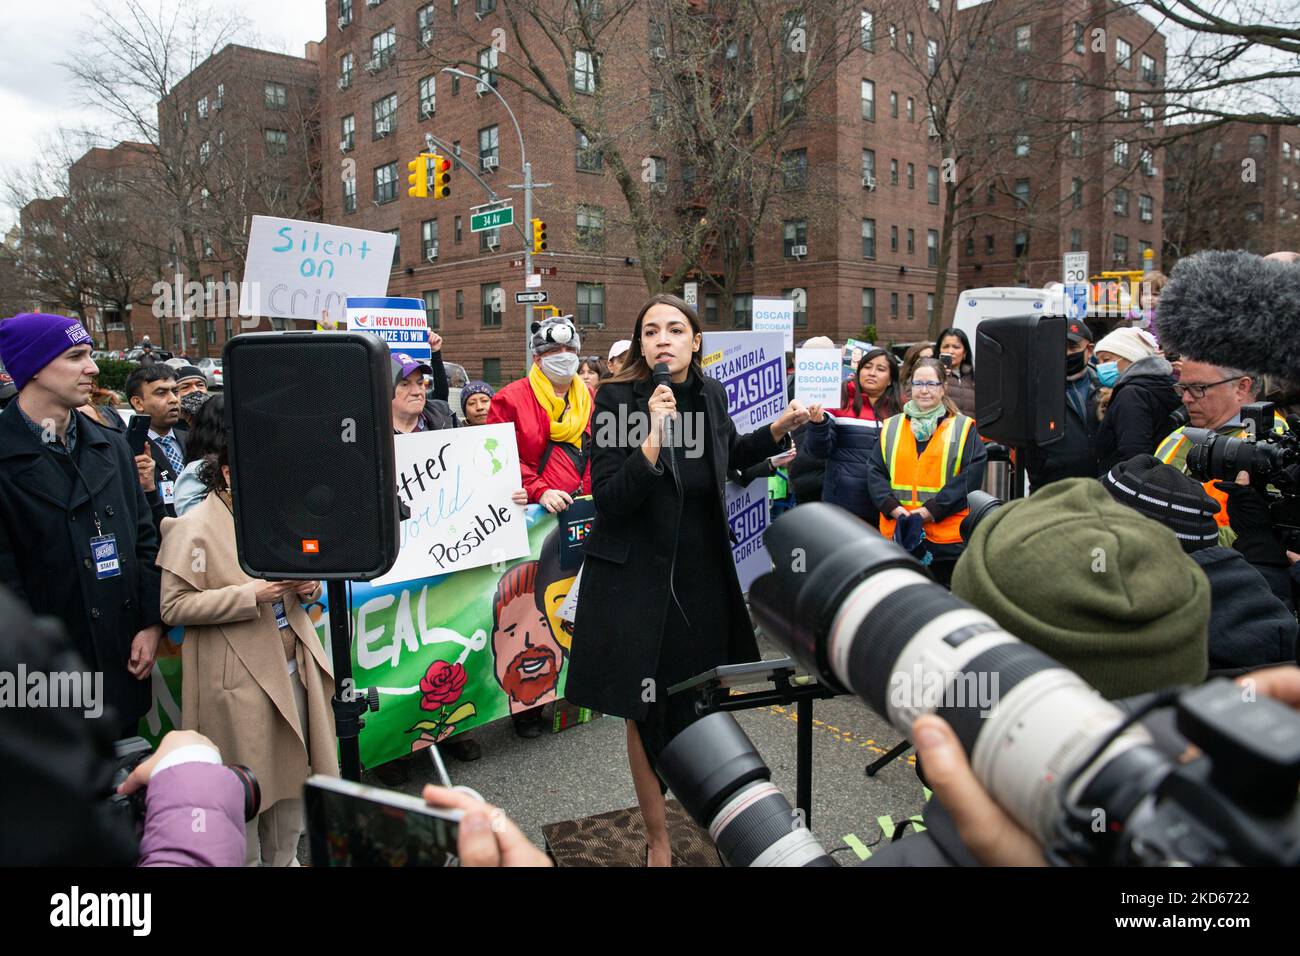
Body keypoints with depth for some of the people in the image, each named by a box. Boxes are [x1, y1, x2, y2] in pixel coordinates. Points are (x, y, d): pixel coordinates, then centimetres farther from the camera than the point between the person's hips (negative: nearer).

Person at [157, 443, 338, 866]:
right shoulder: (192, 529, -12)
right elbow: (173, 606, -15)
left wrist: (308, 586, -2)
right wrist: (250, 595, -23)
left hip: (292, 669, 7)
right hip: (239, 680, -6)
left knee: (294, 773, 16)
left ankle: (284, 859, 35)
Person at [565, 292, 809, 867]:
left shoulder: (711, 394, 2)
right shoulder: (617, 398, -13)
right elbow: (608, 501, -20)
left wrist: (779, 430, 8)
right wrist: (653, 437, -31)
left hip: (703, 576, 4)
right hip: (637, 579, -4)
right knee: (646, 713, 9)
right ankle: (658, 843, 29)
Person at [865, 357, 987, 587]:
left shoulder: (963, 428, 3)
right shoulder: (891, 428, 11)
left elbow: (970, 478, -6)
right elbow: (875, 472, 6)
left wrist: (931, 510, -15)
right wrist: (893, 508, -11)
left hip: (947, 537, -2)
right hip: (896, 534, 2)